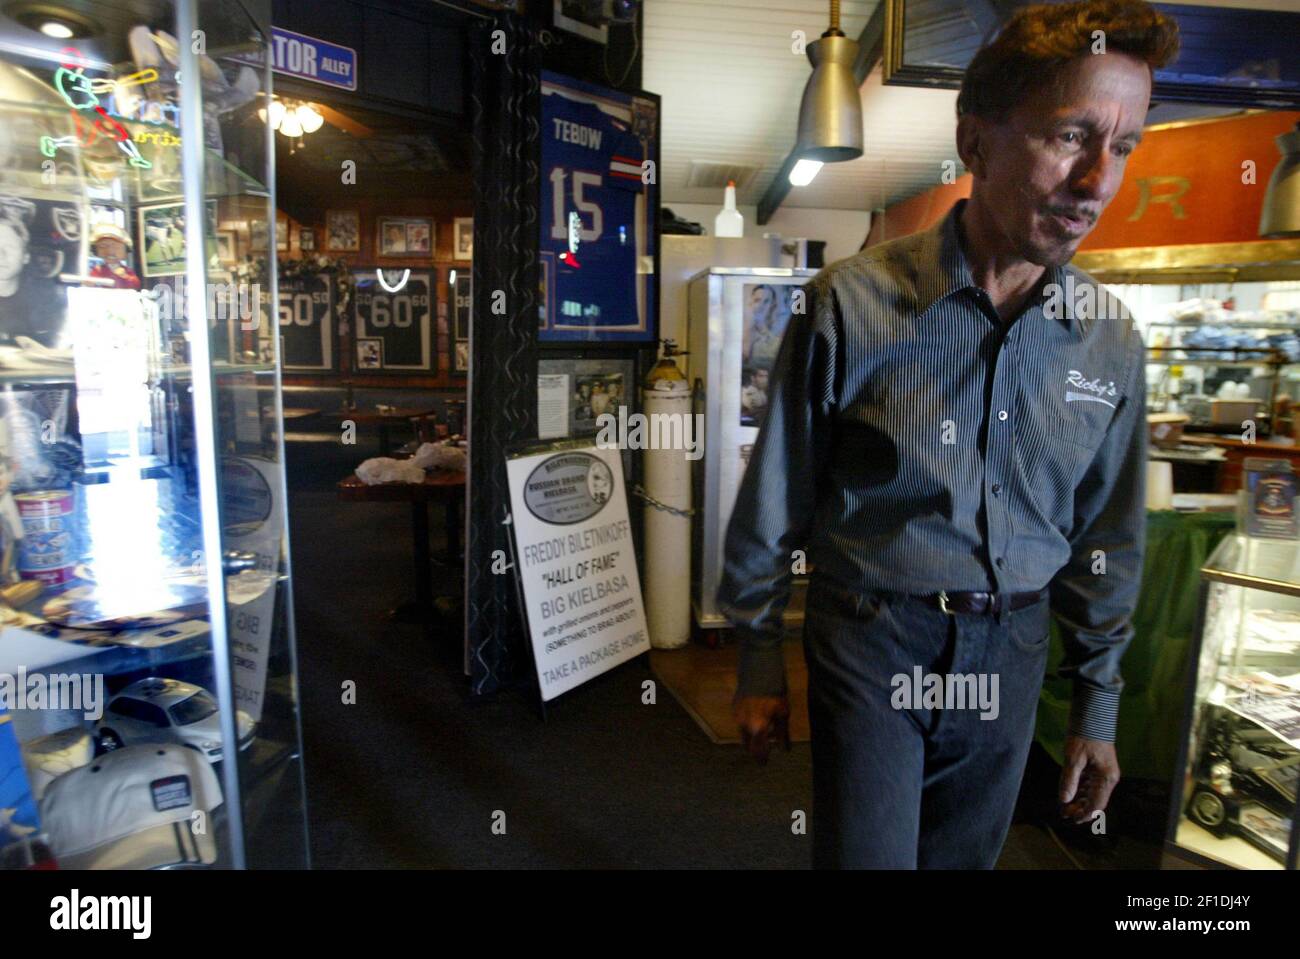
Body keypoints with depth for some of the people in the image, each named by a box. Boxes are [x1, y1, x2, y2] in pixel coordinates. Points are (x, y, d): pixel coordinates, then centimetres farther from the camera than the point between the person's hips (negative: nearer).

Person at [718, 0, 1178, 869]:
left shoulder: (1111, 345, -2)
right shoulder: (855, 304, -16)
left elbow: (1108, 542, 8)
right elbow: (776, 501, -9)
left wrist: (1098, 710, 12)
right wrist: (760, 662, -2)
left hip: (1010, 656, 5)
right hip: (872, 641, -4)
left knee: (963, 859, 22)